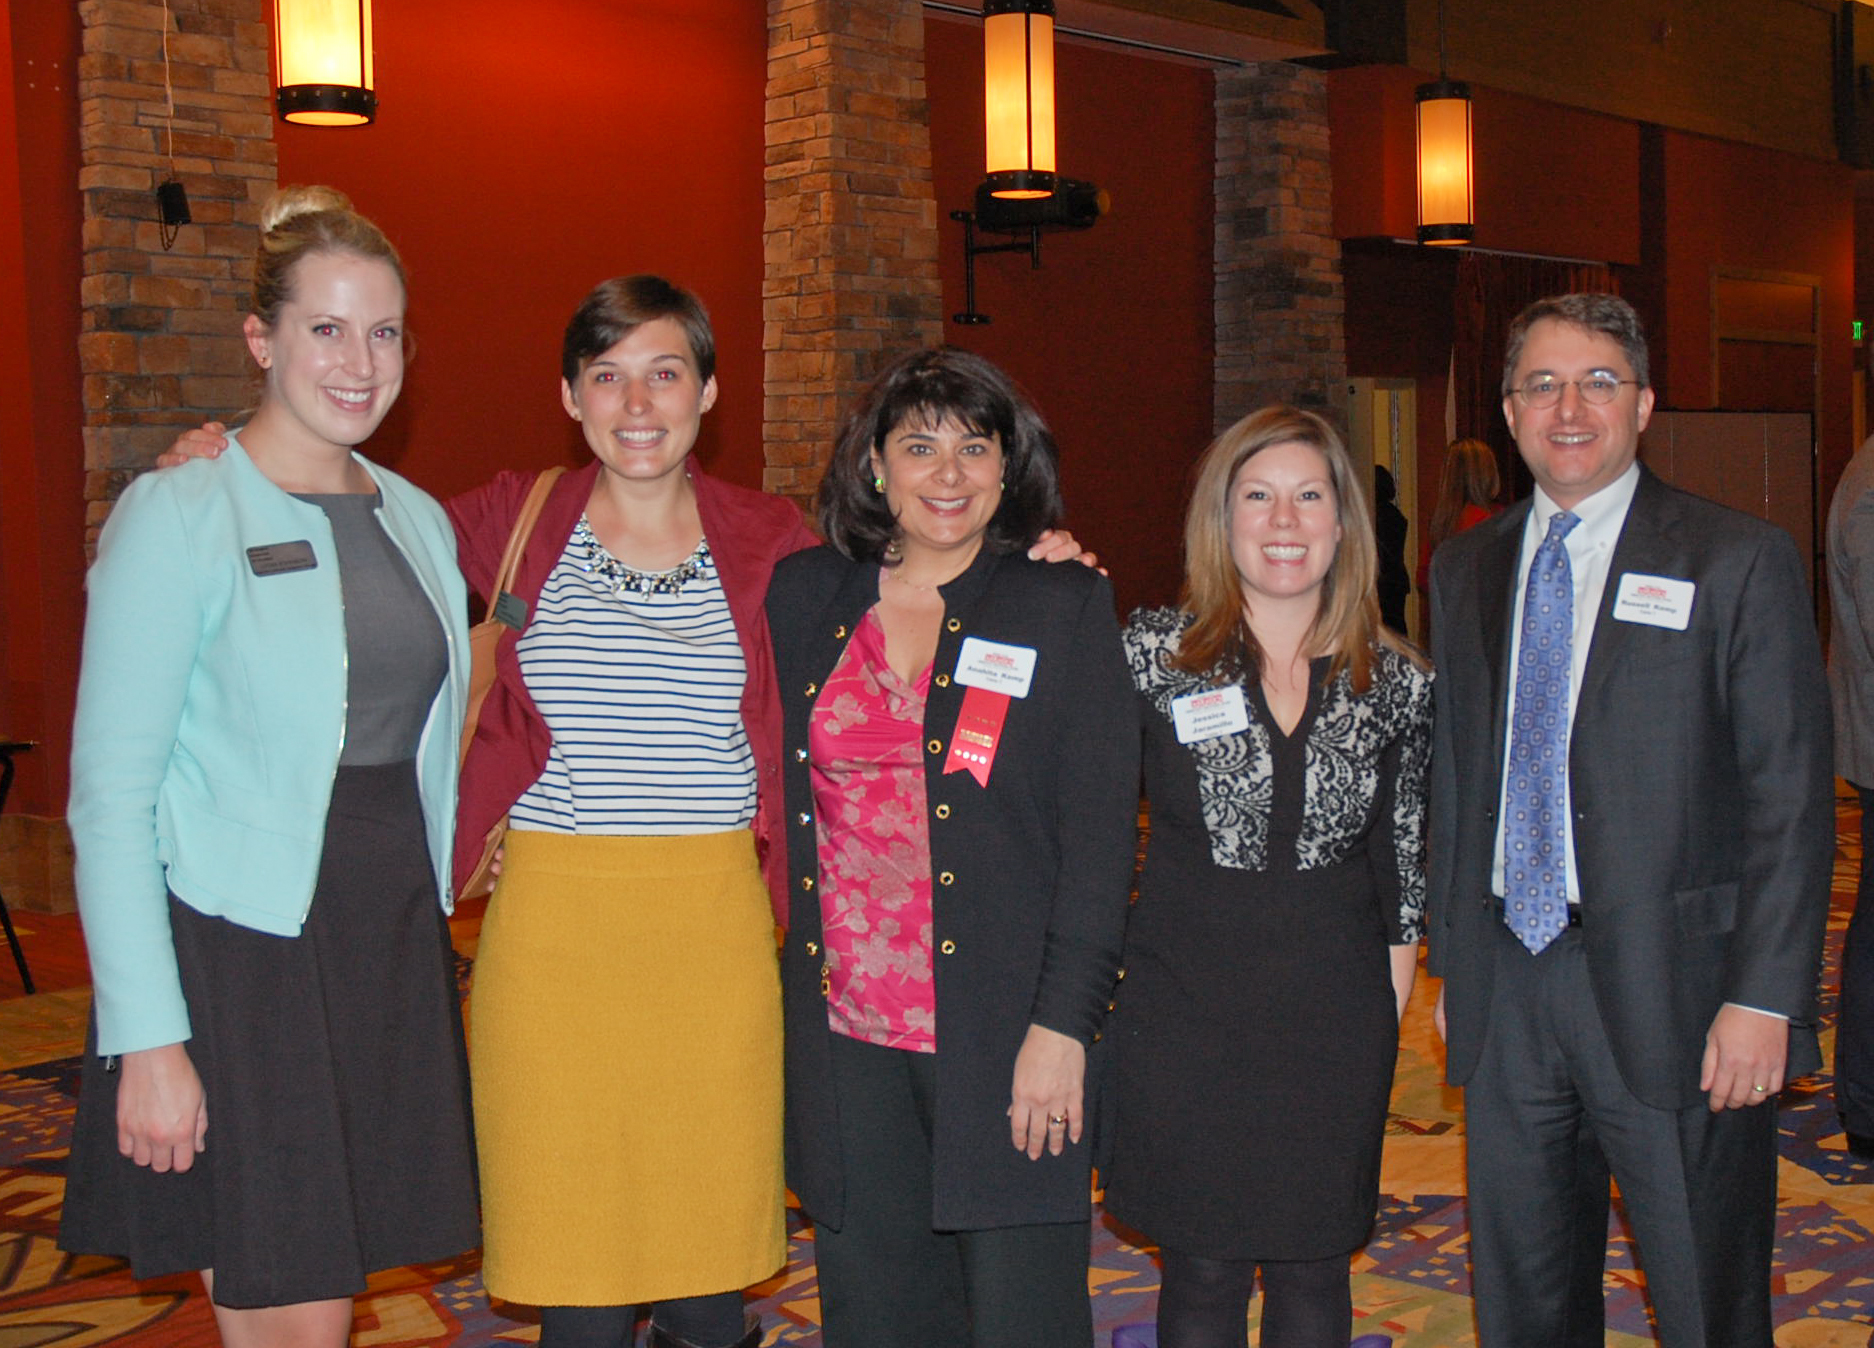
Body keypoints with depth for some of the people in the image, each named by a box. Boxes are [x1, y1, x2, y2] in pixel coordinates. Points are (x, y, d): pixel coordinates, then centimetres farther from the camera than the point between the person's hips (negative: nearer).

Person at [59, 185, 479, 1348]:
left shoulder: (419, 521, 11)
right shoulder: (178, 518, -8)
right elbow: (110, 794, -11)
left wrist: (426, 945, 13)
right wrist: (148, 1039, -16)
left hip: (393, 952, 6)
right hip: (239, 959, -6)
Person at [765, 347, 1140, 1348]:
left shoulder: (1063, 606, -1)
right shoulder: (802, 596, 9)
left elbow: (1100, 831, -5)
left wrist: (1062, 1023, -11)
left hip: (1005, 1033, -3)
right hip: (846, 1032, 3)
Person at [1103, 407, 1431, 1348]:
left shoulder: (1396, 683, 3)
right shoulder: (1153, 655, -3)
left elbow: (1405, 859, 9)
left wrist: (1388, 1005, 6)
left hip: (1337, 1022, 2)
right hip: (1184, 1015, -2)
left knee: (1314, 1270, 12)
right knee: (1201, 1271, 7)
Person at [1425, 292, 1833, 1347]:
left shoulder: (1739, 561, -4)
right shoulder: (1466, 570, 11)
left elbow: (1792, 798, -8)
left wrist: (1765, 996, -14)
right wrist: (1451, 961, 11)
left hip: (1669, 989, -4)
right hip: (1506, 987, 5)